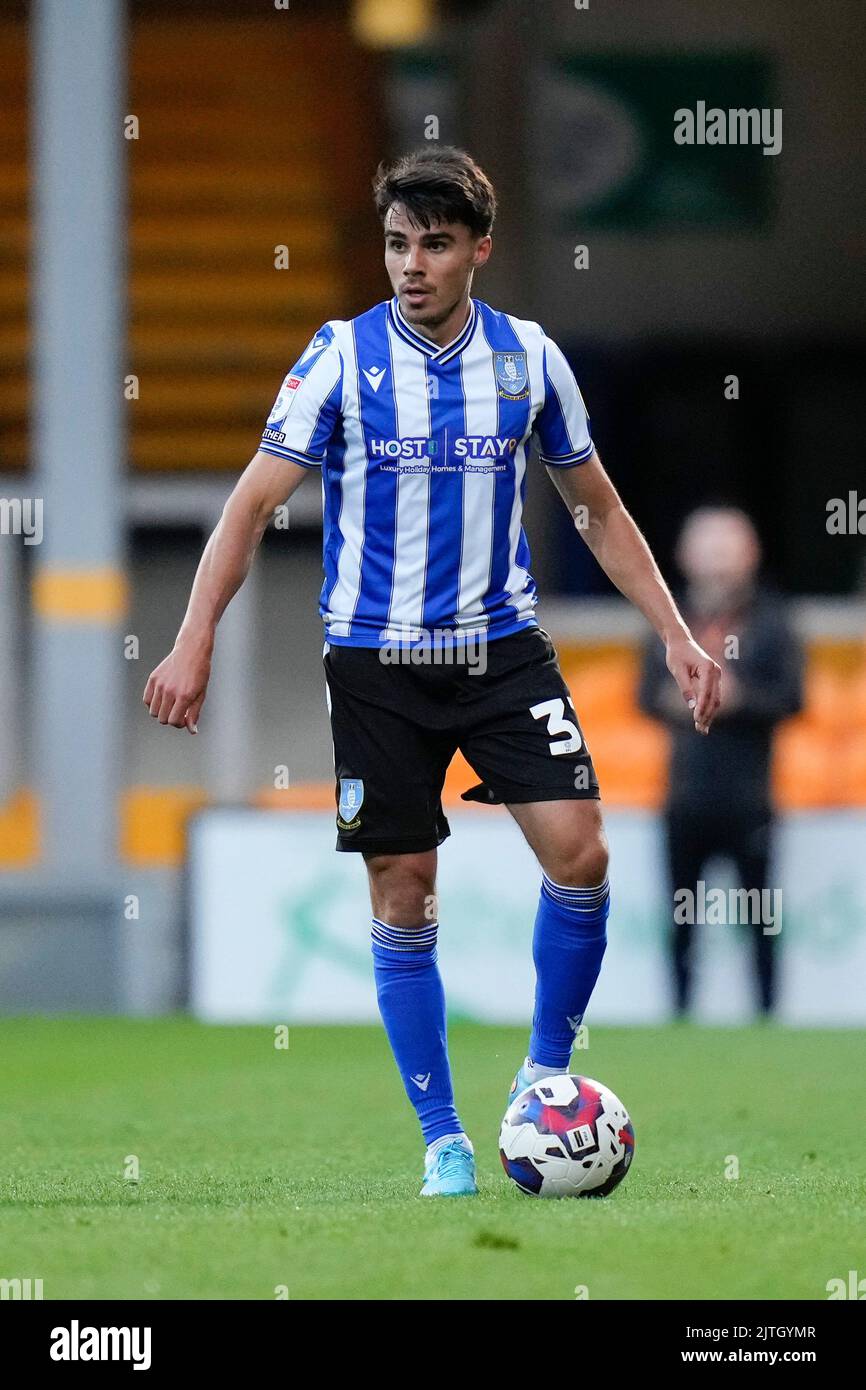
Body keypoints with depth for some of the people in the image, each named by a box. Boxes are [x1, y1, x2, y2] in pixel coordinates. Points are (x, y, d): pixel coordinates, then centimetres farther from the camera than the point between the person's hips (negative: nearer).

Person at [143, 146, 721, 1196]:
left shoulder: (529, 359, 1)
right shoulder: (341, 357, -7)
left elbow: (598, 510, 12)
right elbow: (255, 500, -9)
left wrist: (675, 635, 6)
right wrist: (194, 643, -19)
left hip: (503, 647, 2)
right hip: (377, 663, -2)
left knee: (578, 852, -13)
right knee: (402, 897, 0)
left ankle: (546, 1073, 7)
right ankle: (444, 1142, 10)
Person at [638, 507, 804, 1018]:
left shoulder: (770, 621, 2)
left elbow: (791, 697, -3)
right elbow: (648, 693, 14)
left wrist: (738, 696, -17)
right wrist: (675, 700, -8)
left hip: (747, 798, -3)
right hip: (687, 796, 3)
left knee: (759, 914, -3)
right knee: (681, 915, 5)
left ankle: (767, 1009, 1)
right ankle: (680, 1009, 12)